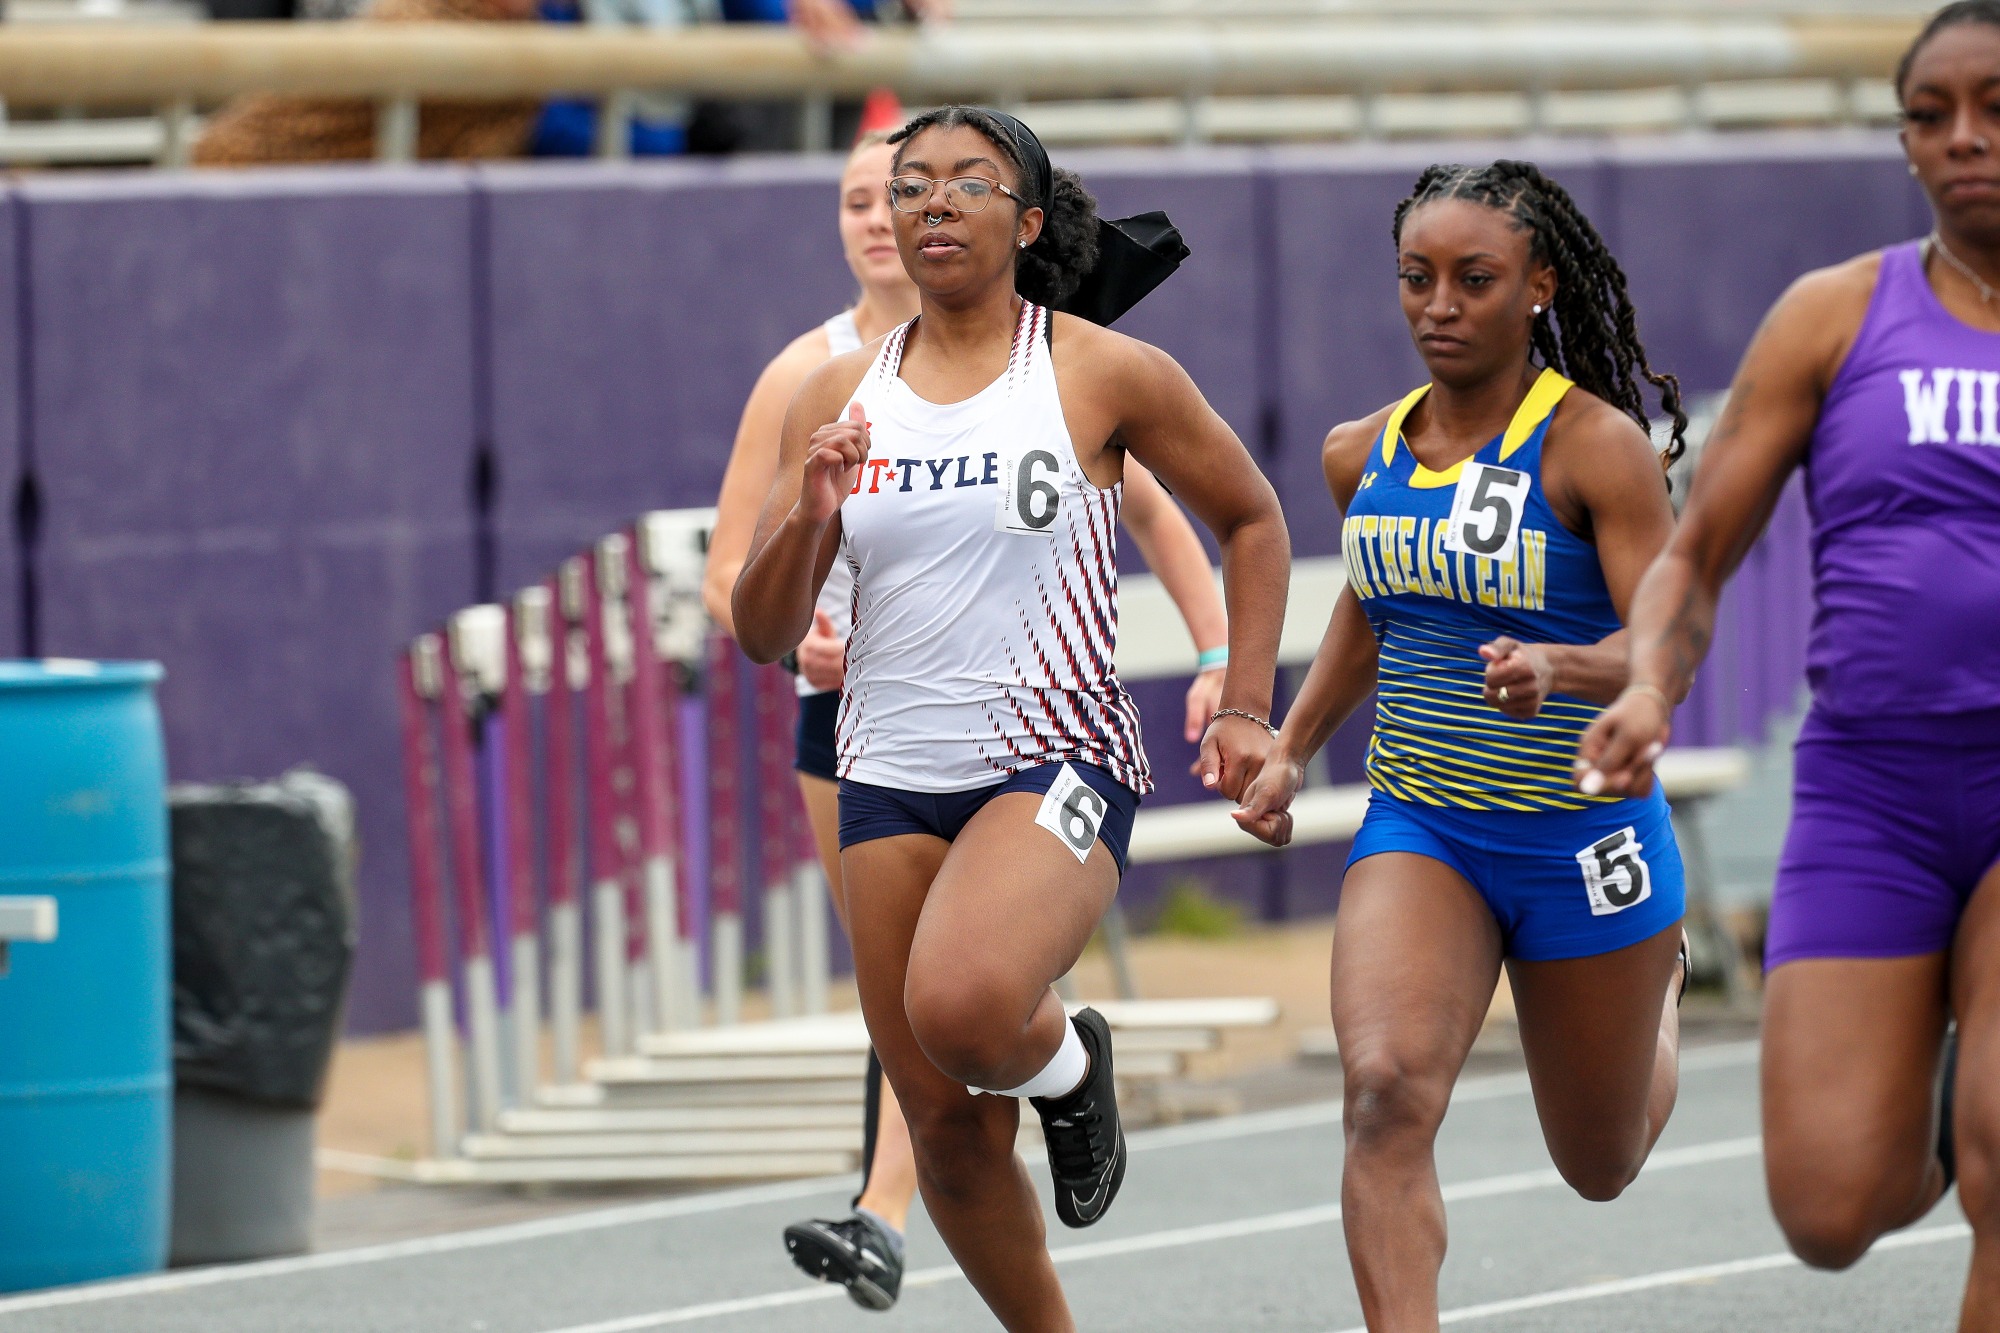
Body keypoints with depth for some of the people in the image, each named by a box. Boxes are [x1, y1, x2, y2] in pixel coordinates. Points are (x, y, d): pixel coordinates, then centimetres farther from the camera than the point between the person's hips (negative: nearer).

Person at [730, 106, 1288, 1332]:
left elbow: (1251, 520, 11)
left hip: (1058, 764, -4)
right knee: (946, 1125, 5)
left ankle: (1069, 1064, 3)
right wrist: (808, 519, -14)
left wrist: (1245, 709, 4)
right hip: (892, 778, 4)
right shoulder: (841, 395, 7)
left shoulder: (1105, 375, -2)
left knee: (962, 1008, -32)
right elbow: (763, 633, 6)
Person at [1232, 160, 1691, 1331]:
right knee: (1386, 1089, -26)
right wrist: (1294, 749, 15)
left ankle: (1658, 976, 53)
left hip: (1584, 839, -3)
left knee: (1603, 1167, 17)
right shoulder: (1365, 456, 2)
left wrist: (1558, 668, -40)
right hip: (1419, 834, 3)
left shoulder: (1597, 445, -14)